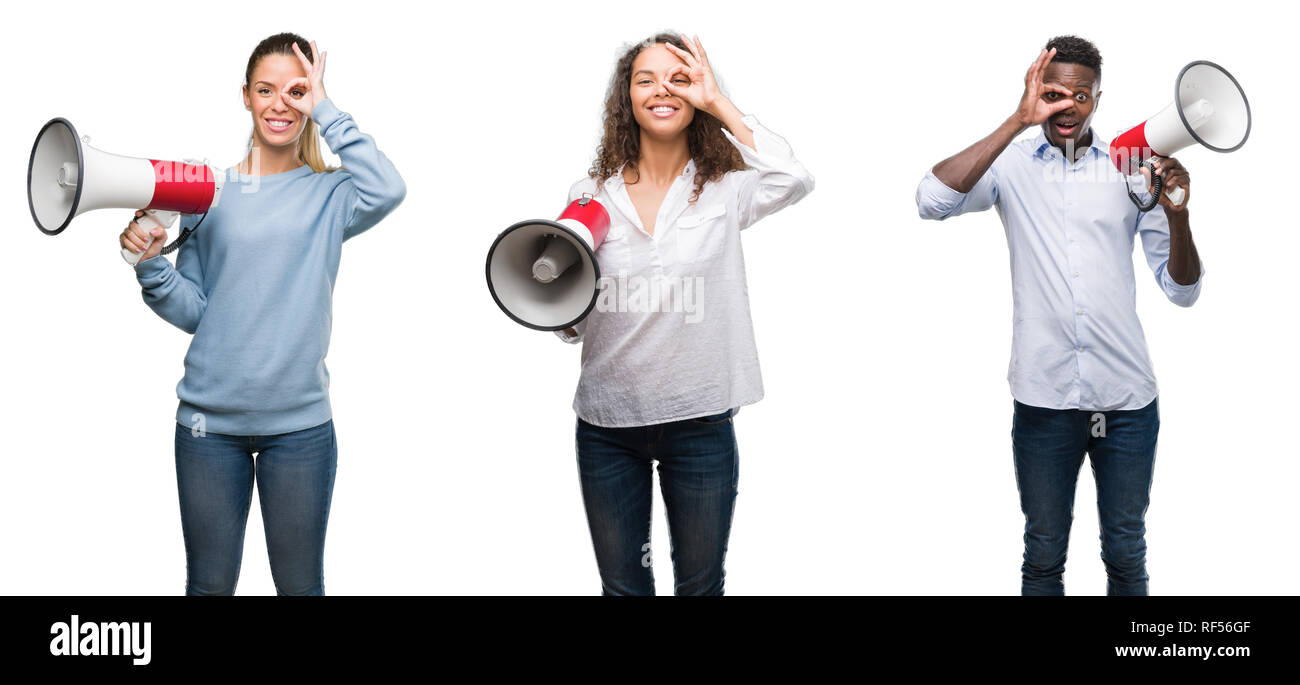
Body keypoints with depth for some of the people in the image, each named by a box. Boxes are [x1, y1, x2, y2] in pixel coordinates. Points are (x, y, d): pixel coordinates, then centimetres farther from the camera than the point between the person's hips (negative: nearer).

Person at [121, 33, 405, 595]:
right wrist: (150, 265, -13)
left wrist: (325, 110, -15)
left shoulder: (329, 195, 2)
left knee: (301, 585, 11)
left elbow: (387, 191, -23)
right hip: (208, 420, 1)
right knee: (210, 584, 13)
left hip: (300, 422, -1)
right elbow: (192, 311, 5)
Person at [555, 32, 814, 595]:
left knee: (700, 584, 14)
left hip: (700, 423, -1)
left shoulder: (723, 188, -1)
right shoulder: (591, 194, 2)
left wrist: (718, 104, -17)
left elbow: (794, 180, -24)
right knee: (622, 585, 15)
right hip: (607, 424, 1)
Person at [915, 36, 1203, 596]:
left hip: (1127, 399, 1)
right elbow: (933, 200, -20)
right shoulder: (1011, 165, 1)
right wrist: (1018, 122, -20)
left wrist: (1178, 215, -16)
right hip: (1044, 399, -1)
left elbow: (1182, 290, 4)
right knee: (1043, 556, 11)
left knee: (1126, 554, 13)